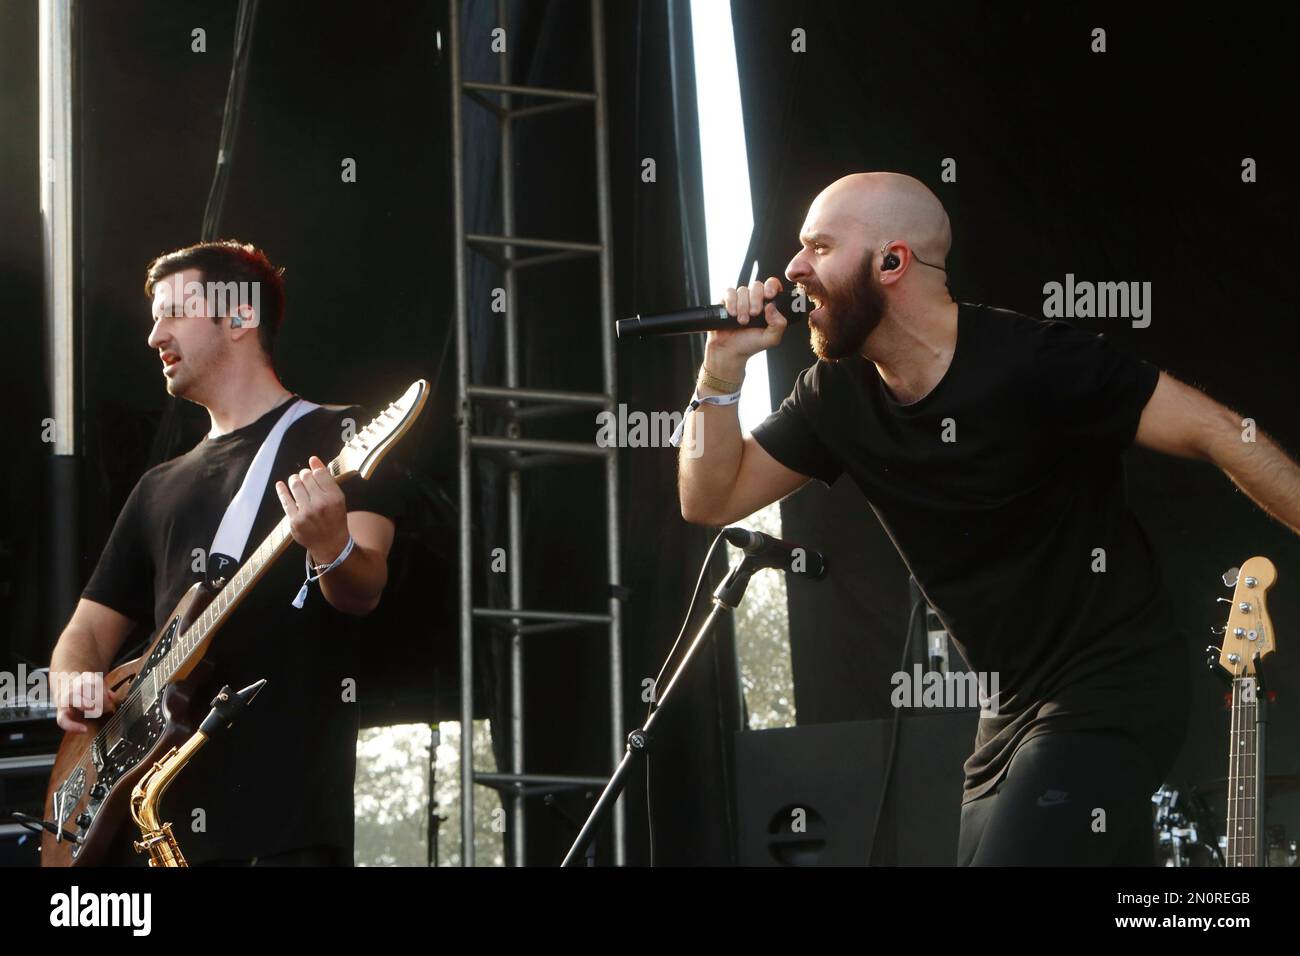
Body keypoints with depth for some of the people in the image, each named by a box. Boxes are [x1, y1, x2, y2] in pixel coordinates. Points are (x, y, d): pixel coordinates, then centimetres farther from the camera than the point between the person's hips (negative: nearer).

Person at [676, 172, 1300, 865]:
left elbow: (1215, 432, -18)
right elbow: (711, 500, 8)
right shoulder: (839, 394, 2)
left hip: (1110, 693, -8)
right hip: (1014, 705, 8)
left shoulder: (1032, 362, -20)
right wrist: (723, 367, -6)